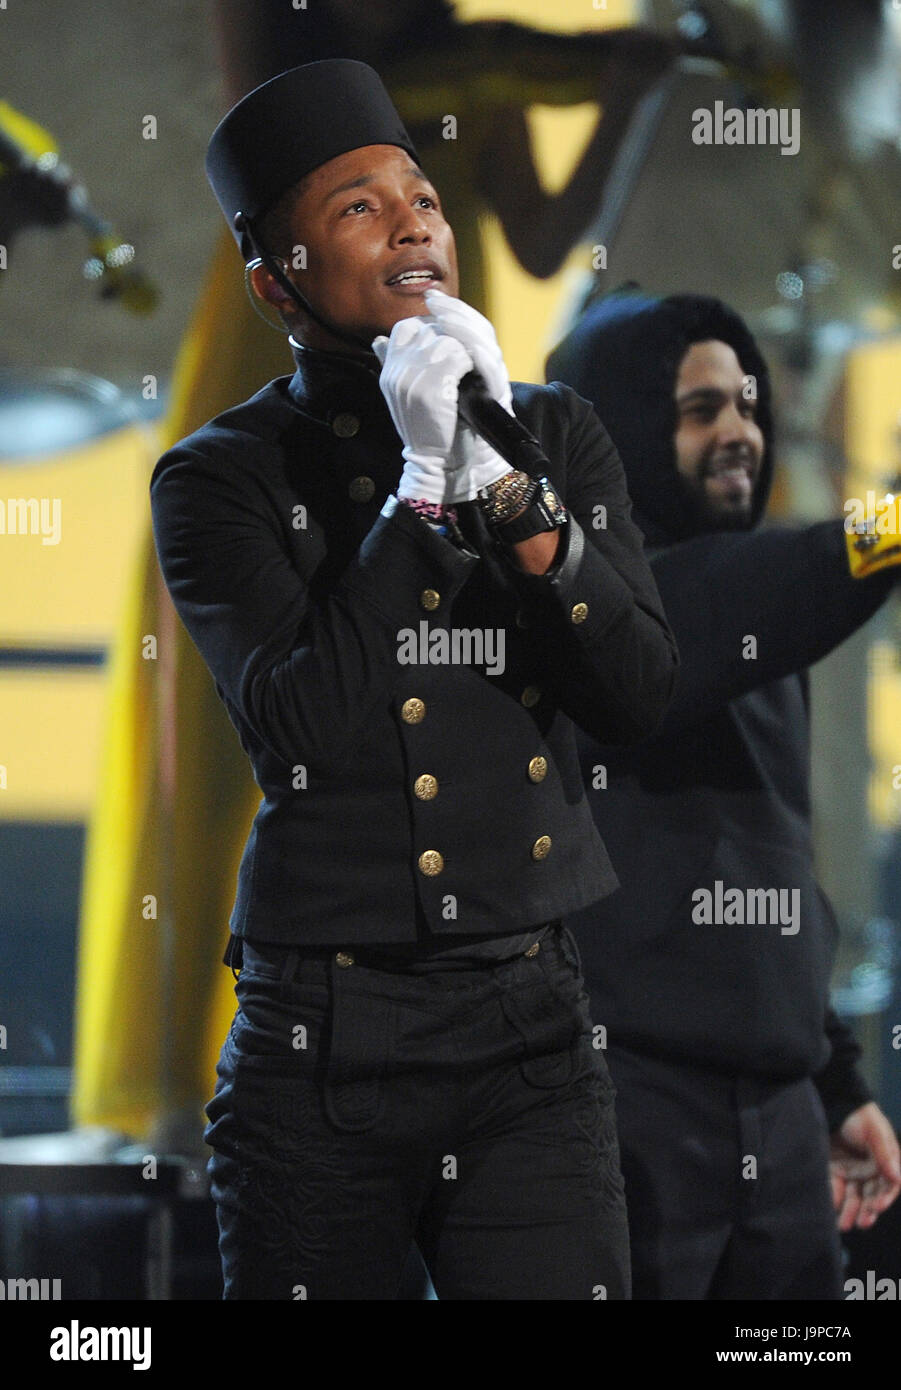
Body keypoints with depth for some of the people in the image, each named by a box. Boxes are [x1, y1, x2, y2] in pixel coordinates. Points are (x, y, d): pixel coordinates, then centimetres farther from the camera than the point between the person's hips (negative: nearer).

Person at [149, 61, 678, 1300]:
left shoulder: (554, 434, 10)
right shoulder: (223, 478, -1)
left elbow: (639, 696, -1)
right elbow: (297, 724, -15)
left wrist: (509, 488, -12)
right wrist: (419, 489, -16)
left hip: (531, 1025, 2)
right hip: (322, 1045, -2)